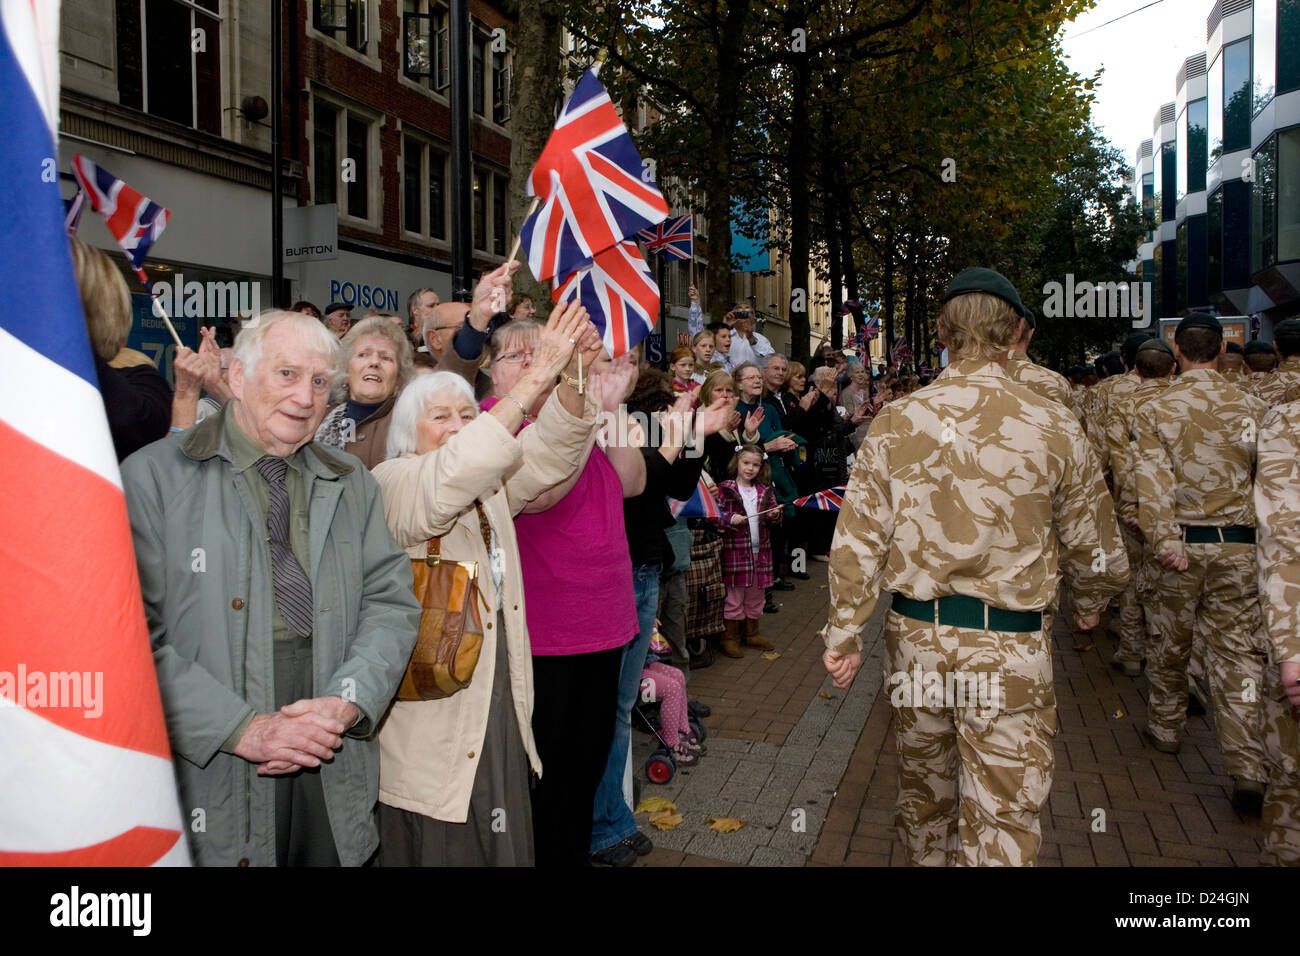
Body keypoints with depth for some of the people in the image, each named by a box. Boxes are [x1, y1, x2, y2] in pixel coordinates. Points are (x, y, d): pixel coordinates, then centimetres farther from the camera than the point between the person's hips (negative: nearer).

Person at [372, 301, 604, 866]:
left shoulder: (491, 484, 12)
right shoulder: (391, 484, -10)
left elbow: (551, 450, 0)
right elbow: (452, 475, -29)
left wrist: (571, 375, -19)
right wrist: (538, 376, -32)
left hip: (501, 713, 6)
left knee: (505, 844, 13)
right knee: (440, 847, 5)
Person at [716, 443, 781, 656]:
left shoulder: (764, 491, 11)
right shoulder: (725, 489, -6)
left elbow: (774, 521, 17)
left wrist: (775, 515, -4)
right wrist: (730, 519, -25)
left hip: (760, 551, 6)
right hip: (734, 550, -5)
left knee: (756, 596, 15)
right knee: (733, 596, 1)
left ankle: (751, 633, 30)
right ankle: (730, 637, 11)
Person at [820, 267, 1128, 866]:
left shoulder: (895, 421, -6)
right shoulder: (1054, 428, -9)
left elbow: (857, 541, -6)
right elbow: (1094, 547, 1)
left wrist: (844, 634, 3)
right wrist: (1090, 603, 22)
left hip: (915, 633, 3)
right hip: (1010, 643, -2)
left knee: (923, 787, 23)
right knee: (1001, 814, 8)